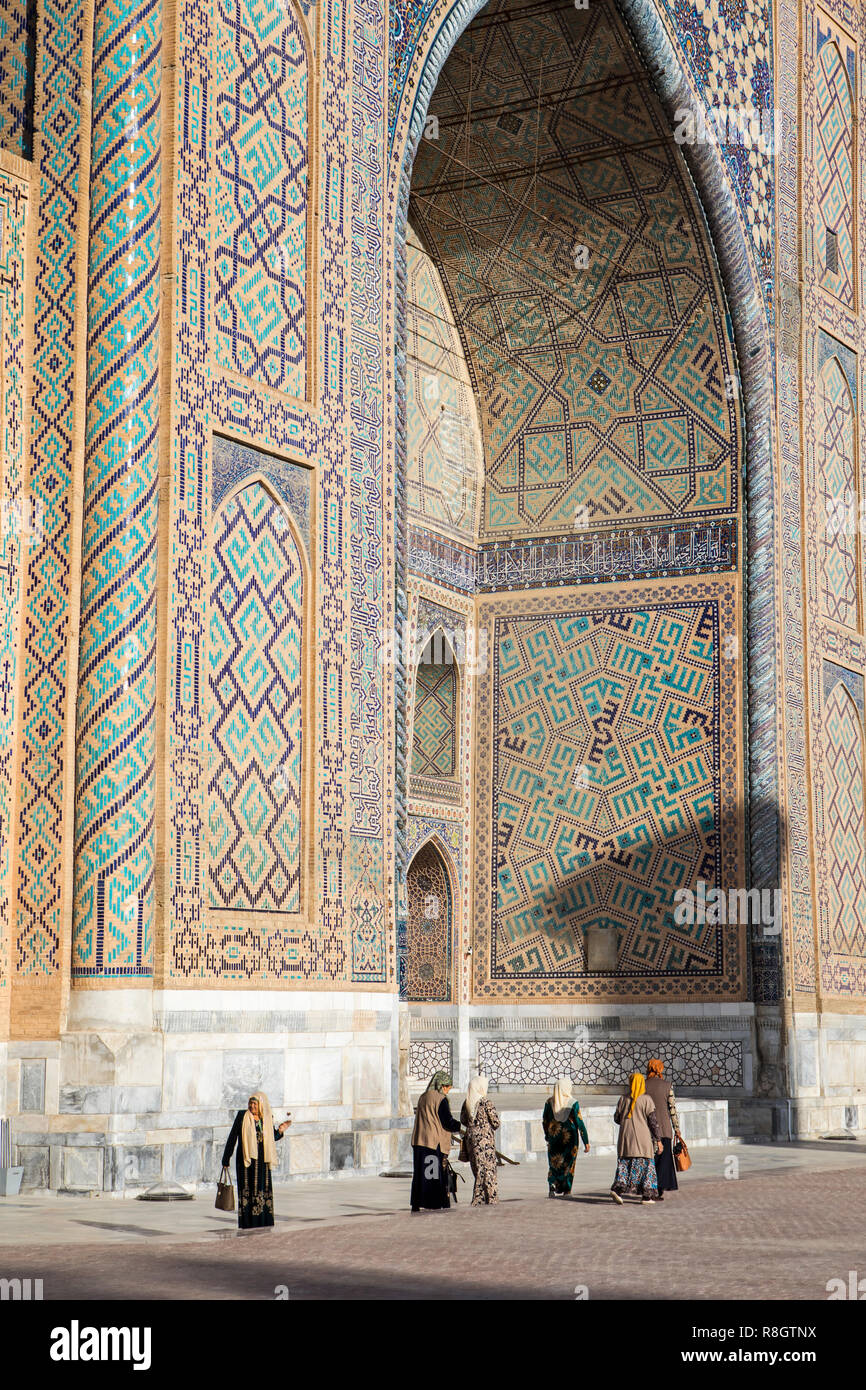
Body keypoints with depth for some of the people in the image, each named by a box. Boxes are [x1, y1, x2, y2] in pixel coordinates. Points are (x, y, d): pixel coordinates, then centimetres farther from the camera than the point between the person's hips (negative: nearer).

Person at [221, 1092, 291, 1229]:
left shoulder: (267, 1119, 7)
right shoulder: (242, 1116, -3)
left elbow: (271, 1138, 16)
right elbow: (232, 1136, -3)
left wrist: (280, 1130, -5)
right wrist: (226, 1159, -6)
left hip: (262, 1160, 4)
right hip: (246, 1158, -4)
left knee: (263, 1189, 2)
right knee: (248, 1189, -5)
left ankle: (261, 1222, 8)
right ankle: (247, 1223, -3)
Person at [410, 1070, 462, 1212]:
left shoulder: (423, 1098, 13)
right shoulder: (440, 1099, -11)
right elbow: (448, 1123, -14)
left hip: (420, 1141, 8)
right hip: (435, 1142, -8)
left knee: (420, 1173, 10)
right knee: (436, 1174, -2)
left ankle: (416, 1205, 10)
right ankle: (432, 1205, -3)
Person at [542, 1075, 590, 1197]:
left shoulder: (549, 1103, -3)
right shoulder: (573, 1103, -11)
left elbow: (544, 1121, 5)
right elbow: (580, 1123, -11)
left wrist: (547, 1136, 21)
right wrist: (586, 1142, -7)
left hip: (554, 1137, 2)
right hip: (570, 1137, -2)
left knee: (554, 1163, 12)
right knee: (568, 1163, 11)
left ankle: (552, 1184, -11)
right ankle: (565, 1190, 11)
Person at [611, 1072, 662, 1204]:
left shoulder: (623, 1099, 4)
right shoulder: (646, 1099, -6)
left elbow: (616, 1118, 9)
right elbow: (653, 1121, -8)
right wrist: (658, 1140, -3)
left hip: (625, 1136, 3)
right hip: (642, 1137, -3)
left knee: (624, 1164, 7)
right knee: (644, 1164, 5)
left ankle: (617, 1188, -13)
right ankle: (646, 1195, 4)